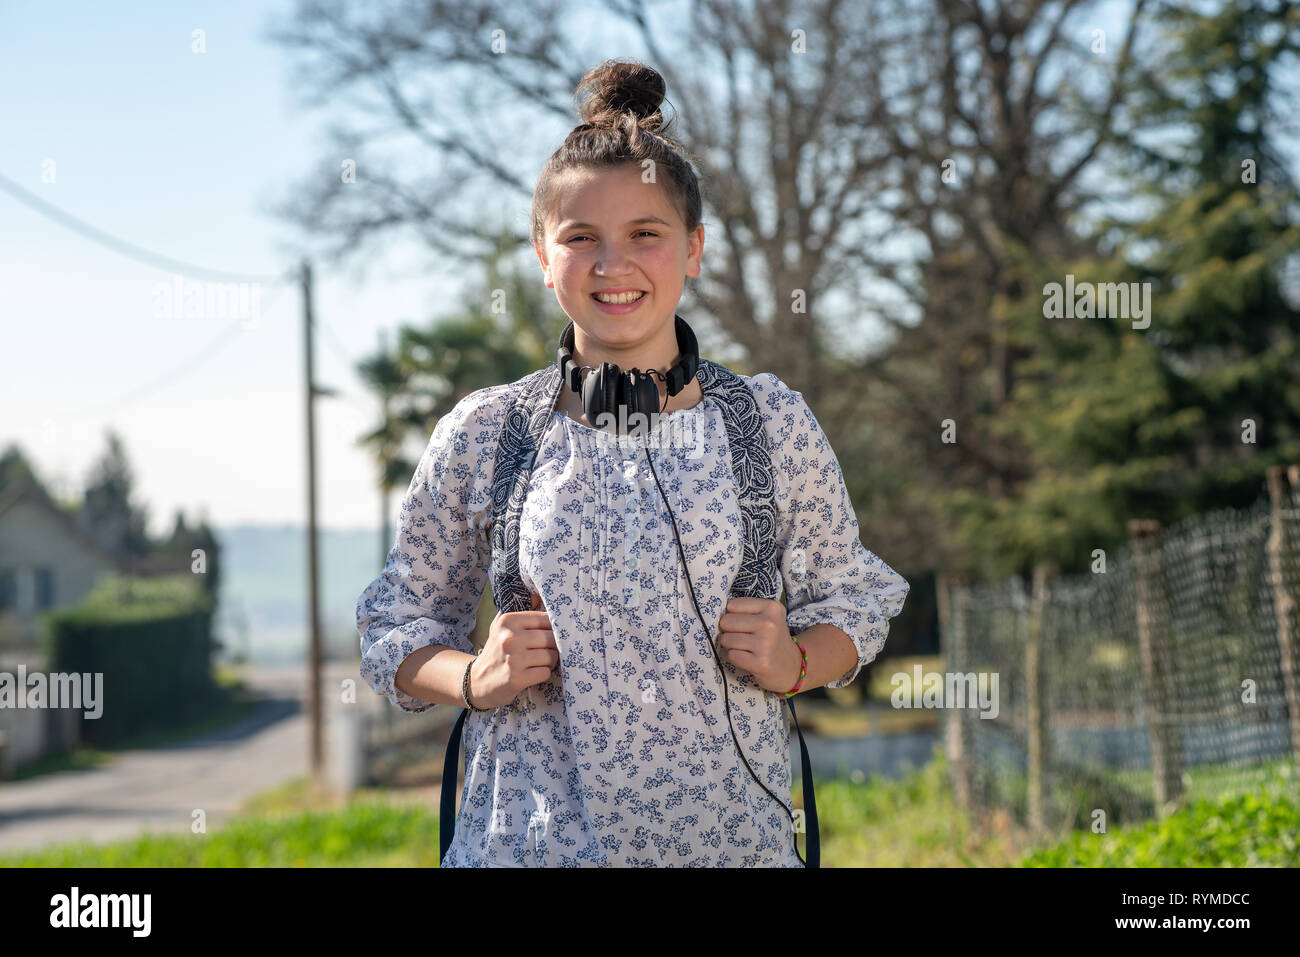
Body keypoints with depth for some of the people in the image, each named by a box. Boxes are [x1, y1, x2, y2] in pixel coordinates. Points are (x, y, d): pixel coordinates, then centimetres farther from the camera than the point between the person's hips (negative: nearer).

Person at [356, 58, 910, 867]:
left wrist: (794, 664, -9)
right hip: (528, 839, 0)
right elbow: (397, 624, 8)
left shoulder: (773, 422, 1)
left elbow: (853, 599, 11)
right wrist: (473, 678, -11)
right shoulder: (480, 435, 0)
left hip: (733, 838, 0)